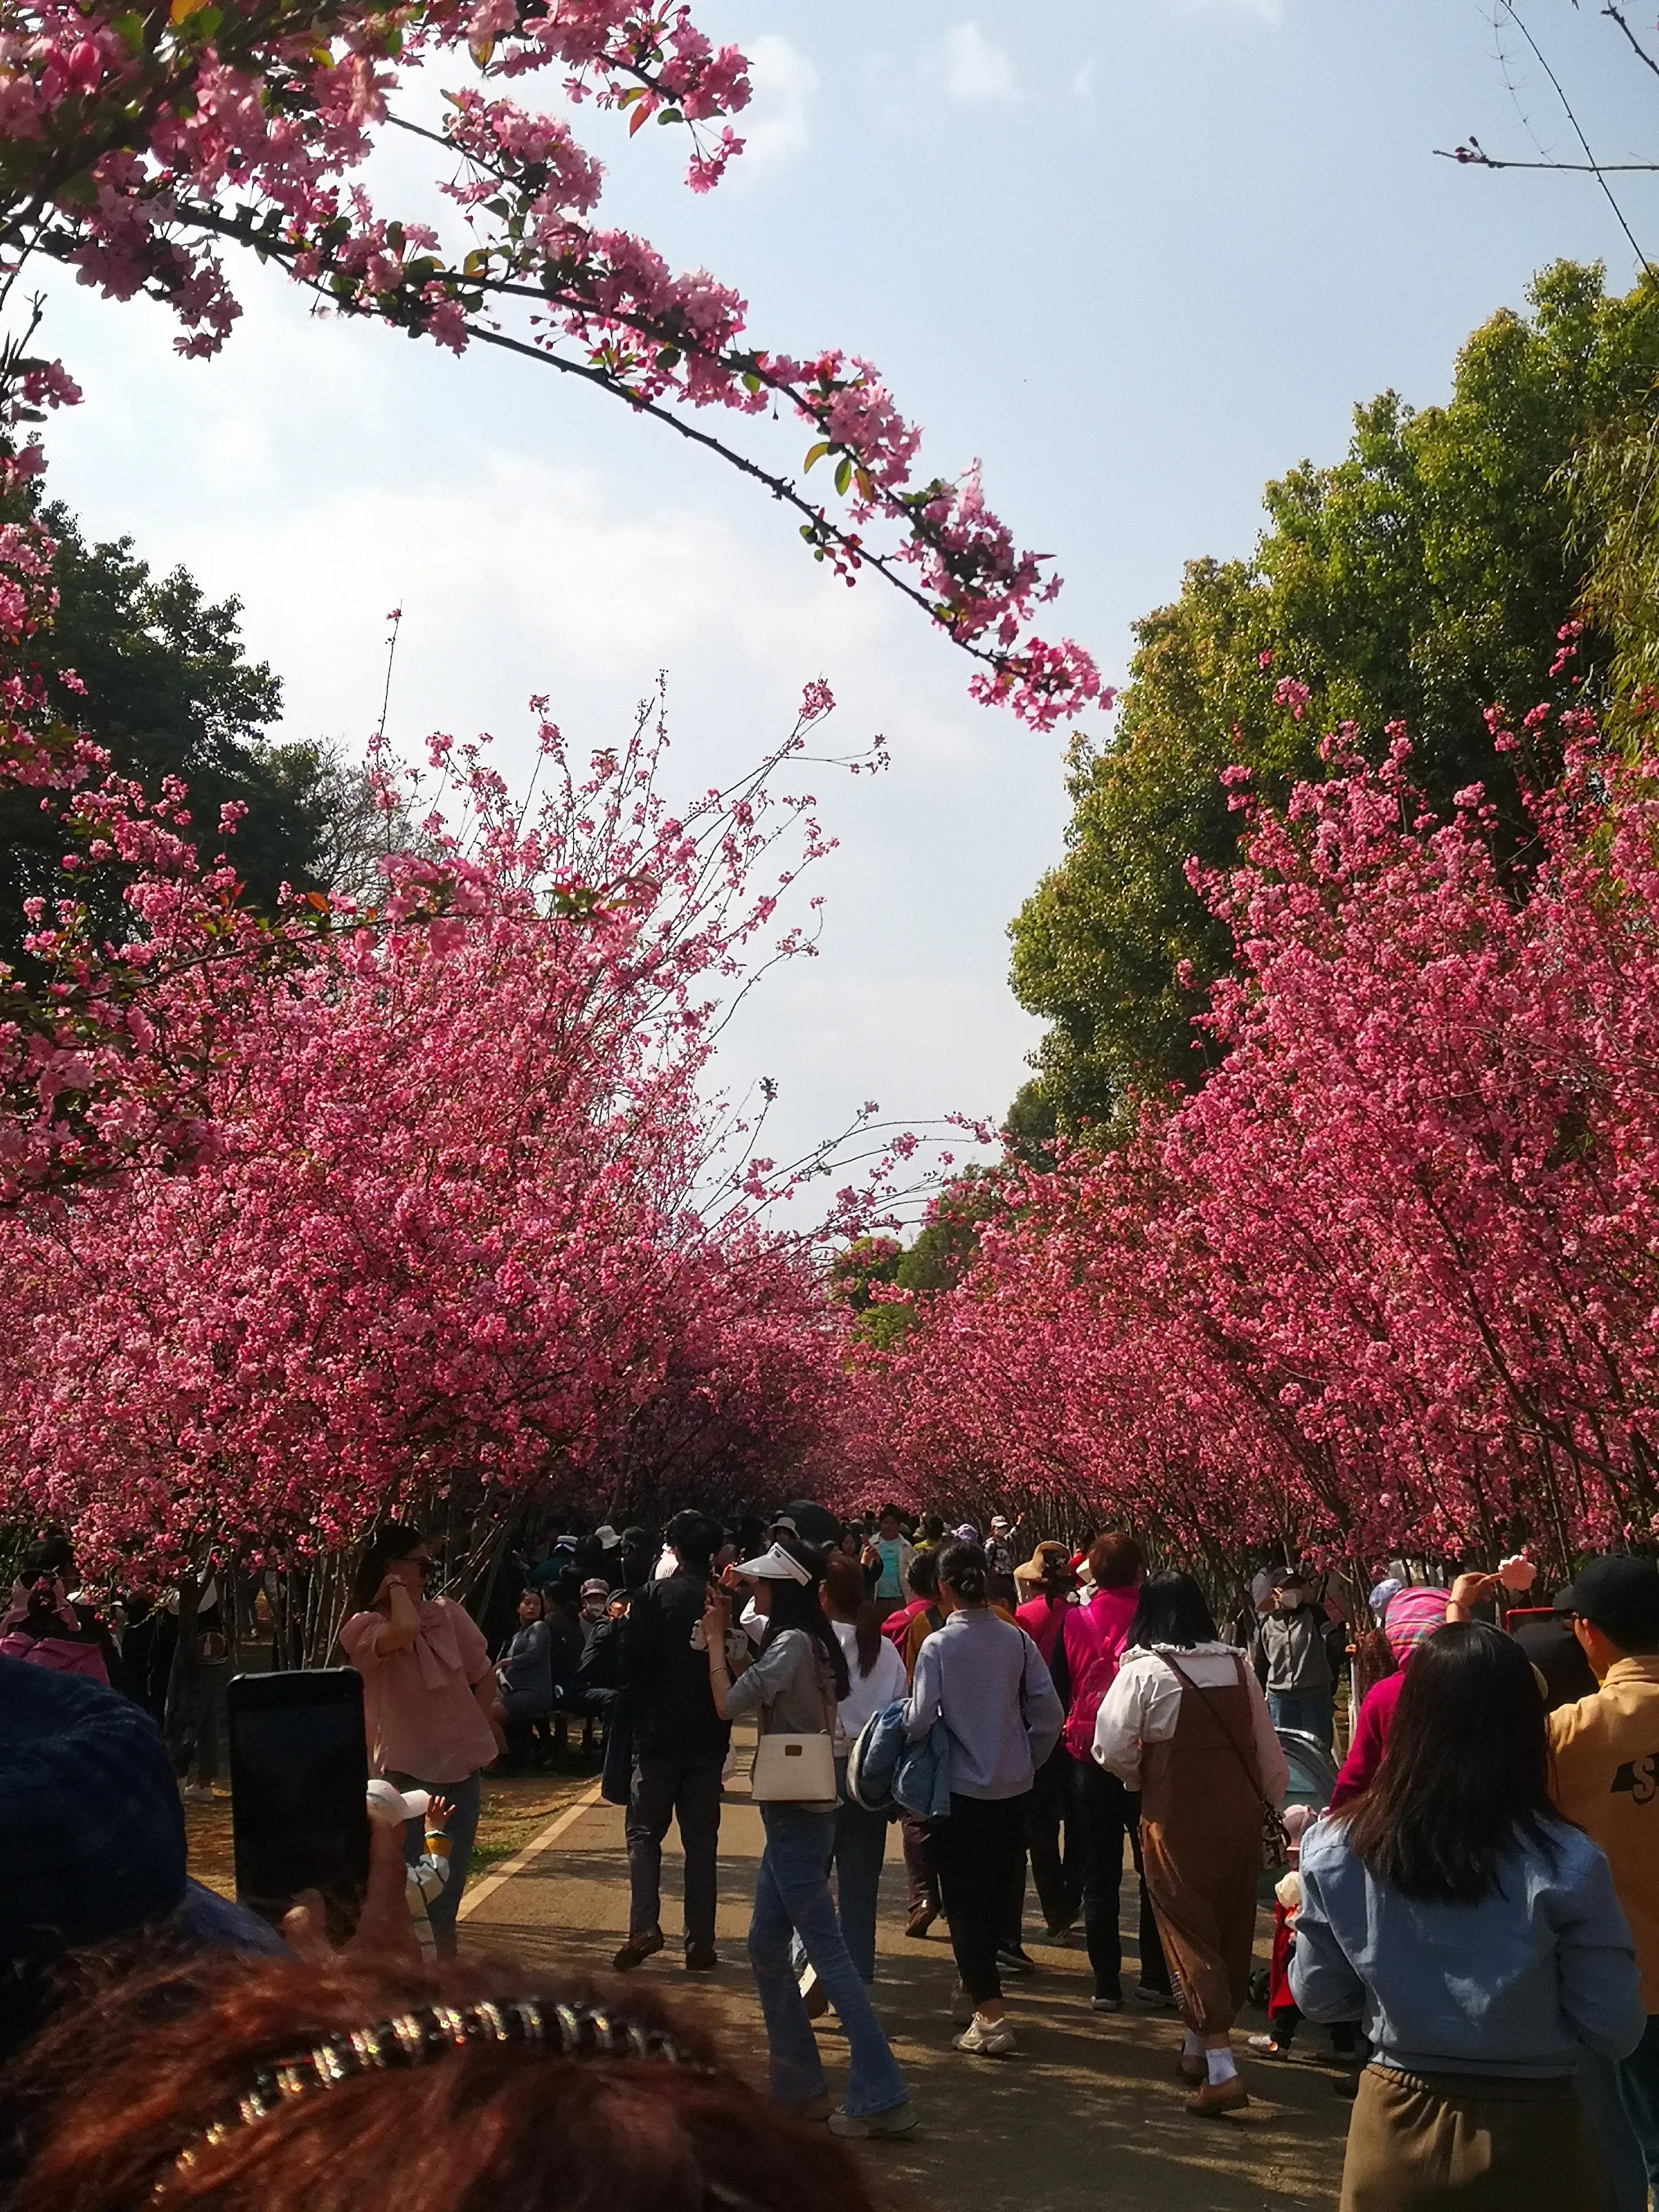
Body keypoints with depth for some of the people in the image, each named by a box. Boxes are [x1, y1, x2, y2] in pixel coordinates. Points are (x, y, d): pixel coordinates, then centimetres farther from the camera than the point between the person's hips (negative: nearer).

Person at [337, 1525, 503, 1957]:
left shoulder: (448, 1615, 1)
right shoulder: (364, 1627, -11)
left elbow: (484, 1676, 9)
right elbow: (405, 1630, -32)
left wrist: (479, 1730, 7)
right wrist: (397, 1588, -16)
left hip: (461, 1761, 4)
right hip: (406, 1768, -4)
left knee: (450, 1877, 14)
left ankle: (446, 1956, 26)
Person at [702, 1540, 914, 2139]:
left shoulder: (793, 1642, -17)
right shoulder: (816, 1643, 11)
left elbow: (729, 1703, -19)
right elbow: (758, 1691, 17)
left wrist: (716, 1639, -6)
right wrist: (725, 1639, 11)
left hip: (797, 1817, -10)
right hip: (798, 1813, 10)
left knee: (828, 1954, -8)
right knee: (766, 1948, 15)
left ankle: (881, 2097, -7)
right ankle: (799, 2087, 21)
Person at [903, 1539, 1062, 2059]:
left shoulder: (938, 1646, -13)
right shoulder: (1017, 1641, -2)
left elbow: (919, 1721, -17)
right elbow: (1049, 1714, -2)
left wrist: (903, 1727, 5)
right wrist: (1028, 1762, 12)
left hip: (961, 1789, -4)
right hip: (1013, 1788, 4)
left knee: (964, 1903, 2)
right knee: (995, 1896, 18)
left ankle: (990, 2017, -6)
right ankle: (978, 1989, 34)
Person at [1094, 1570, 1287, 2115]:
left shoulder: (1143, 1671, -10)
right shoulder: (1238, 1666, 4)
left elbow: (1112, 1748, -14)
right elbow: (1268, 1749, 8)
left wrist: (1138, 1778, 5)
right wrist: (1271, 1802, 19)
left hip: (1177, 1818, -5)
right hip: (1239, 1814, 5)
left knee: (1191, 1932, 0)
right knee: (1231, 1930, 17)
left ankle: (1222, 2070, -9)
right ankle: (1198, 2047, 31)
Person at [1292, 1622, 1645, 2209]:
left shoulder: (1336, 1850, -13)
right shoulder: (1567, 1865, -19)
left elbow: (1317, 1998, 0)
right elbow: (1615, 2032, -11)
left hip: (1396, 2128, 1)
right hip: (1529, 2138, -1)